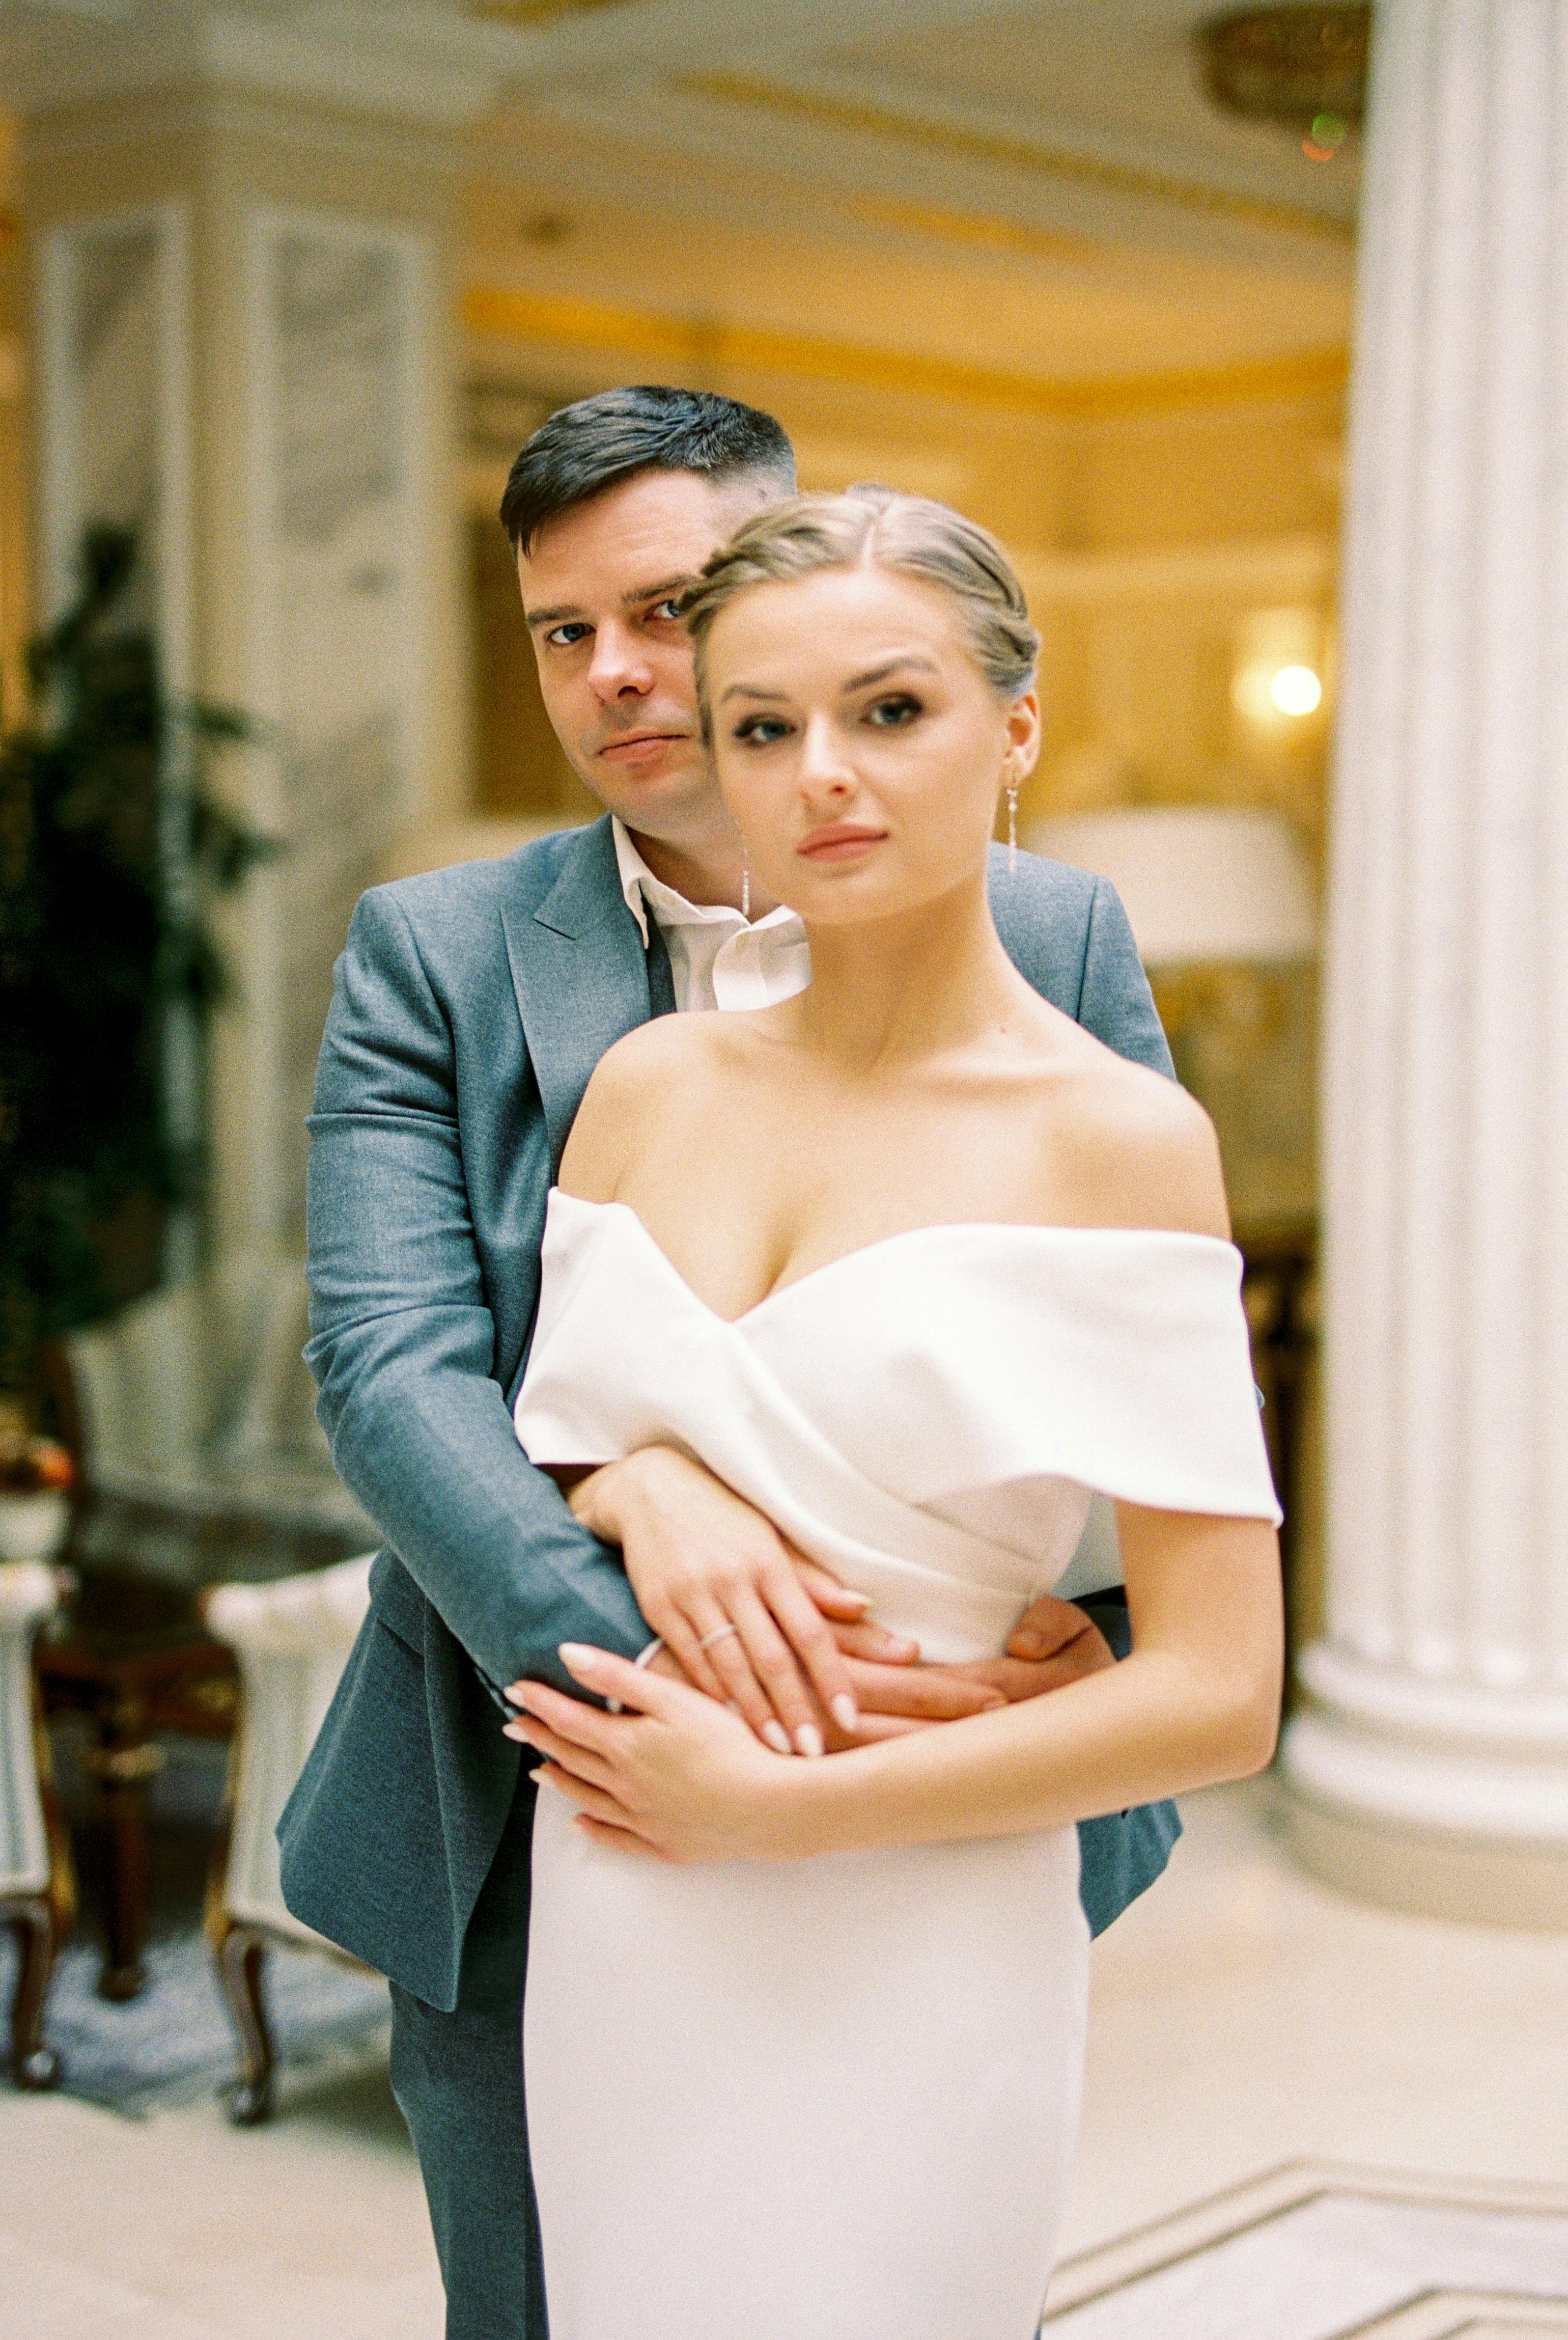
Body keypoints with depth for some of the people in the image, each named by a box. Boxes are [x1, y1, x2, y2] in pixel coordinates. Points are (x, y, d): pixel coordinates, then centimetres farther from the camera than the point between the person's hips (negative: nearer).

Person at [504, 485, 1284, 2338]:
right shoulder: (647, 1086, 4)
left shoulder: (1117, 1137, -11)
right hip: (614, 1963, 5)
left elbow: (1217, 1698, -13)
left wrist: (773, 1804, -13)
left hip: (902, 1966, -4)